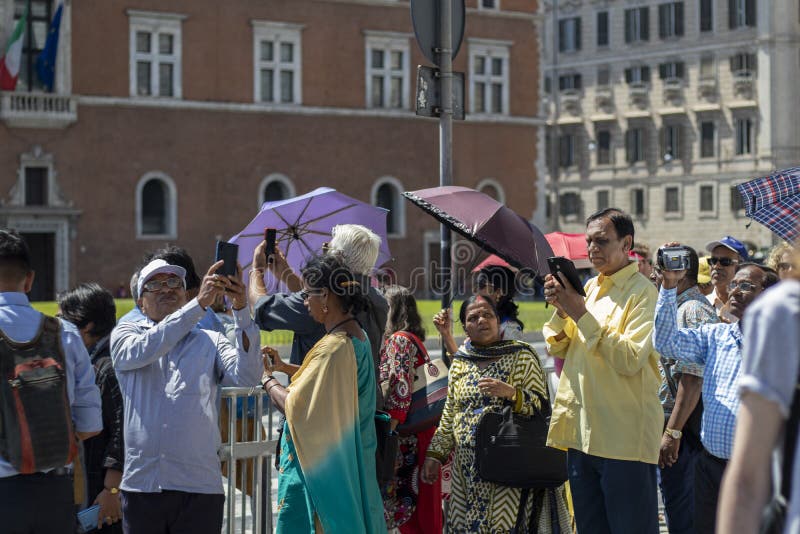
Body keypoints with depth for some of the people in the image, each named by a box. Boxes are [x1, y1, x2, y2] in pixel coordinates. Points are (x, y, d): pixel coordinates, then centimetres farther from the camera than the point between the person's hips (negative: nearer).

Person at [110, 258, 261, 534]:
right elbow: (144, 350, -11)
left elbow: (246, 377, -5)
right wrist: (200, 303, -20)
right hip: (142, 486, 0)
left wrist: (241, 308, -16)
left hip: (200, 487, 0)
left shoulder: (211, 342, 13)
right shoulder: (125, 334, 12)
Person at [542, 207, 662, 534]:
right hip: (581, 432, 8)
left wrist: (582, 314, -18)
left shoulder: (641, 292, -9)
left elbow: (630, 360, -20)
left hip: (623, 437, -8)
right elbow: (557, 348, 15)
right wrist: (561, 310, -4)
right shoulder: (590, 287, 16)